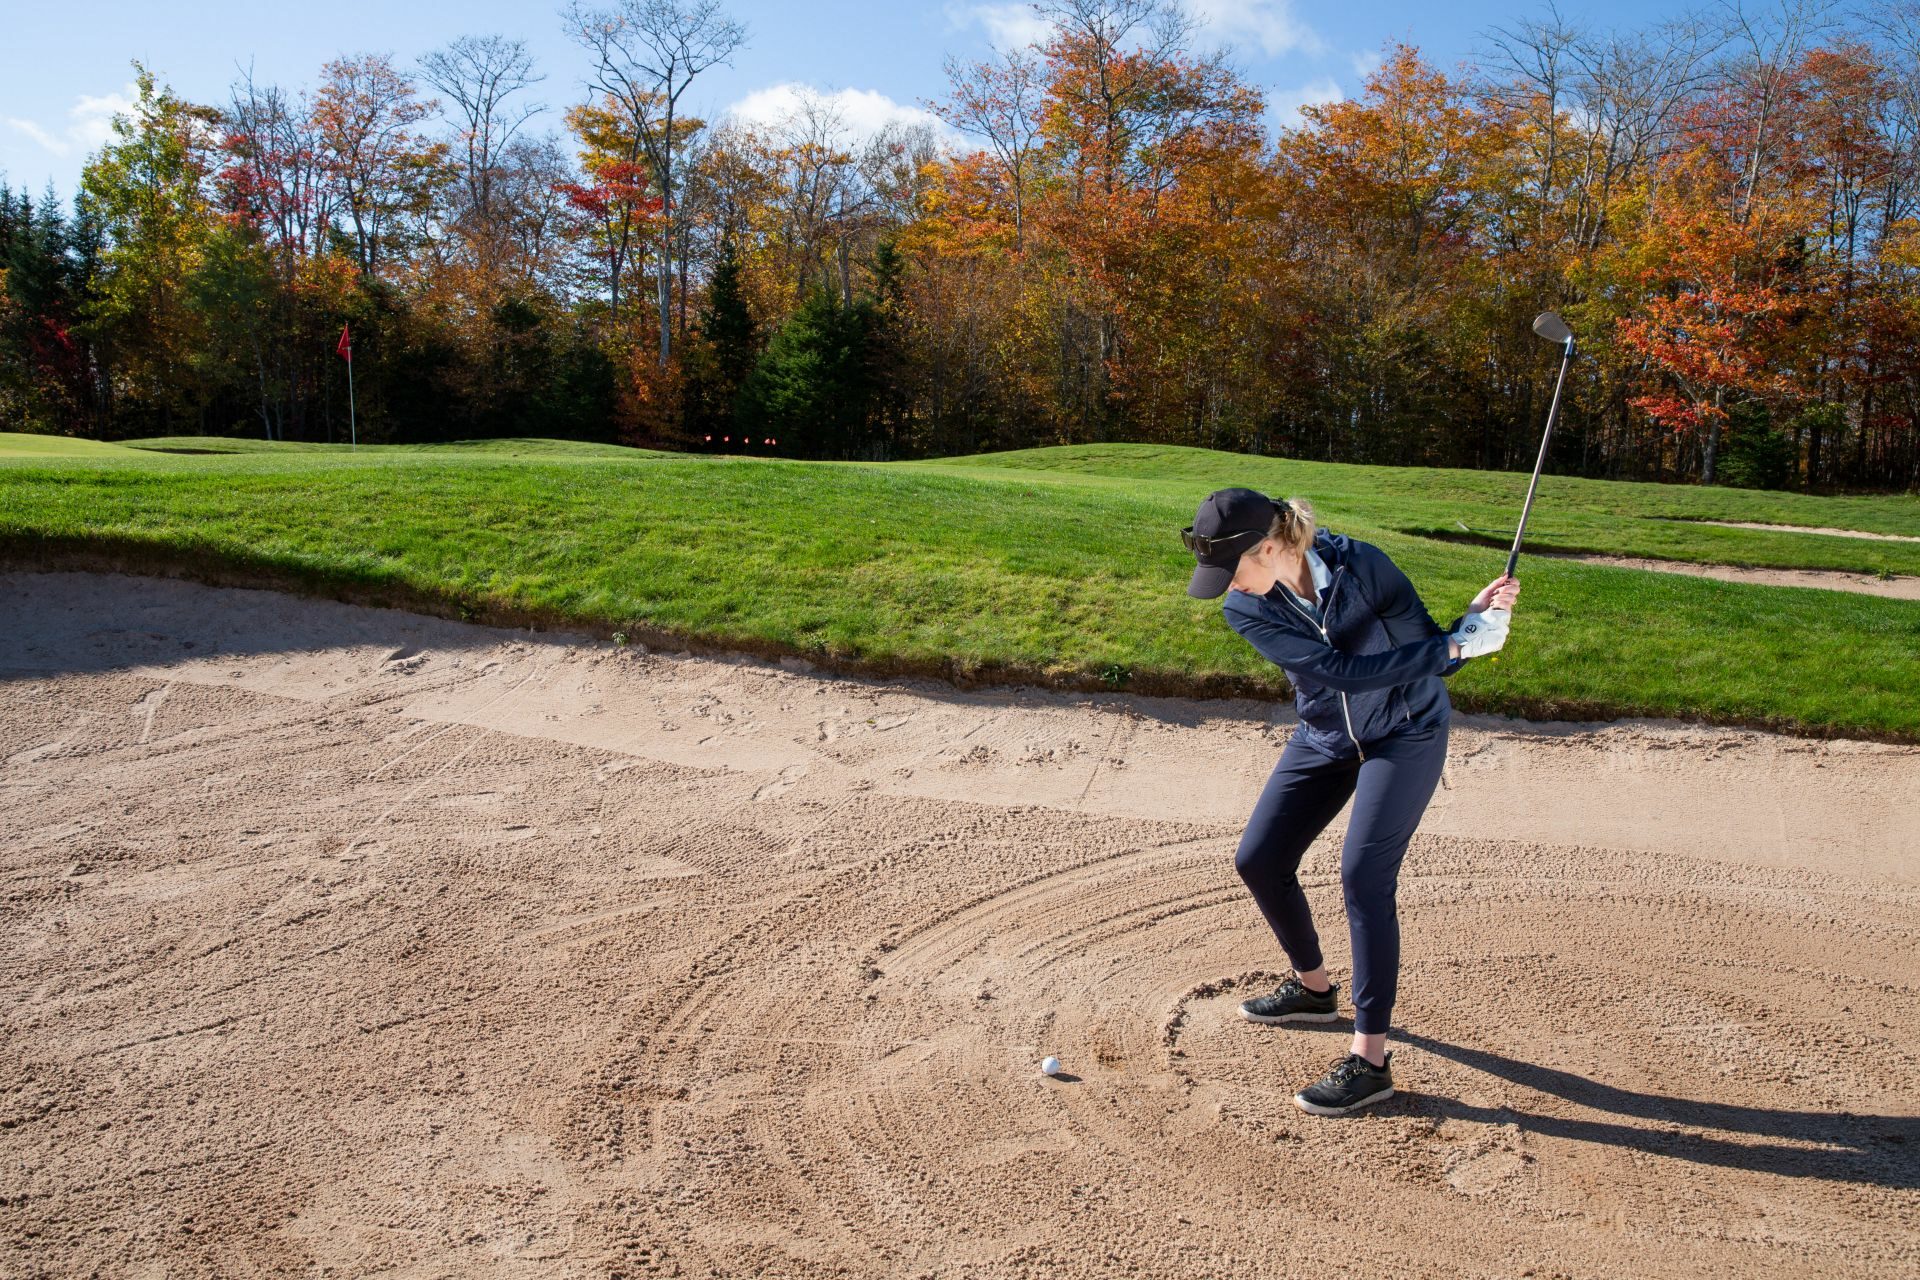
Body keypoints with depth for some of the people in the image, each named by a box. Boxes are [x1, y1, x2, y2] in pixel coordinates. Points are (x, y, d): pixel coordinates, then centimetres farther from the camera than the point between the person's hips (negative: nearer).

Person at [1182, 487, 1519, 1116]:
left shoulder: (1361, 566, -25)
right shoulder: (1244, 609, -19)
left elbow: (1429, 654, -17)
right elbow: (1335, 670, -31)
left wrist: (1476, 614, -36)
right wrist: (1452, 644, -34)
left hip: (1406, 733, -4)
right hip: (1325, 738, 5)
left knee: (1363, 873, -18)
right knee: (1258, 861, 3)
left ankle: (1370, 1057, -12)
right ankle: (1314, 987, 29)